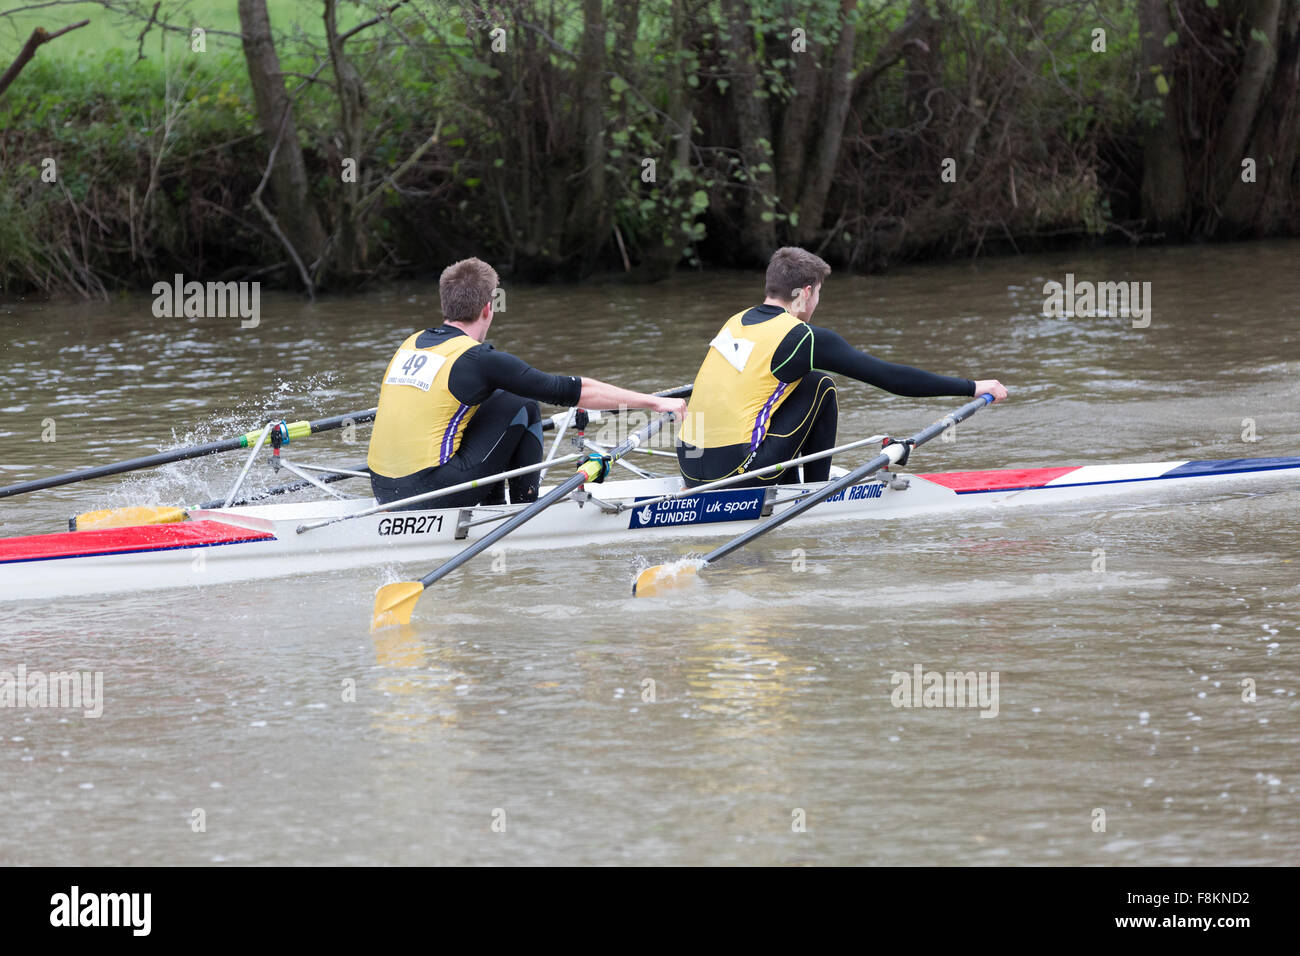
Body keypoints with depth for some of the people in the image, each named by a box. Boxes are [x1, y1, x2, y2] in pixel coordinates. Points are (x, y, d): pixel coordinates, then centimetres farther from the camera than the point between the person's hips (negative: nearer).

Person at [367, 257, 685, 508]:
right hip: (430, 493, -7)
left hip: (383, 492, 7)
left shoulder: (410, 345, 12)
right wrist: (654, 402, 4)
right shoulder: (477, 359, -9)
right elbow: (573, 390, -5)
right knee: (522, 407, 7)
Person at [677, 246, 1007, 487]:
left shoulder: (736, 322, 14)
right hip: (735, 469, -7)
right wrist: (972, 388, 0)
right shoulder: (803, 337, -6)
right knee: (821, 386, 7)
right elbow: (889, 377, -5)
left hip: (689, 468, 7)